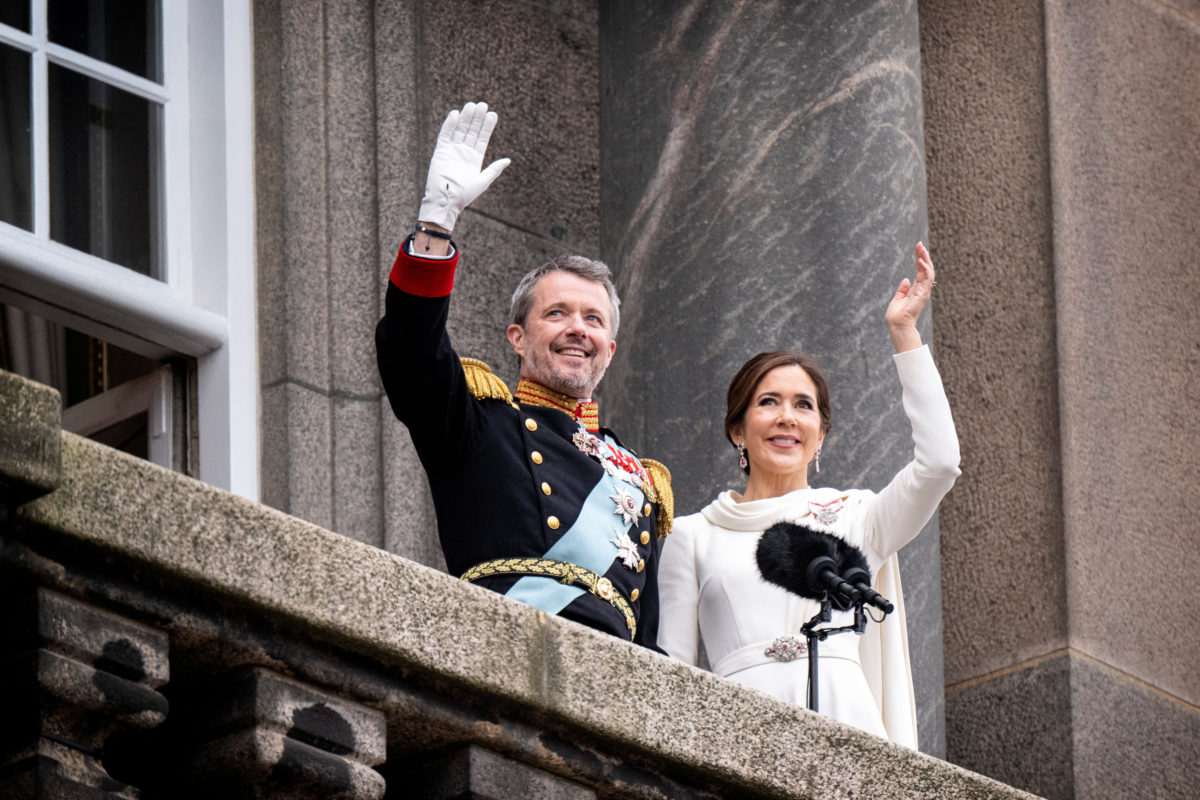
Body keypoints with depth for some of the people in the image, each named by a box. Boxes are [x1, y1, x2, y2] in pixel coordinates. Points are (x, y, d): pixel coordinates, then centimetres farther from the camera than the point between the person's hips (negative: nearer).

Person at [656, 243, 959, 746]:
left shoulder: (853, 518, 18)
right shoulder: (694, 536, 18)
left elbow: (938, 462, 2)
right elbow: (670, 670, 15)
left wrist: (904, 332, 7)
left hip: (846, 727, 1)